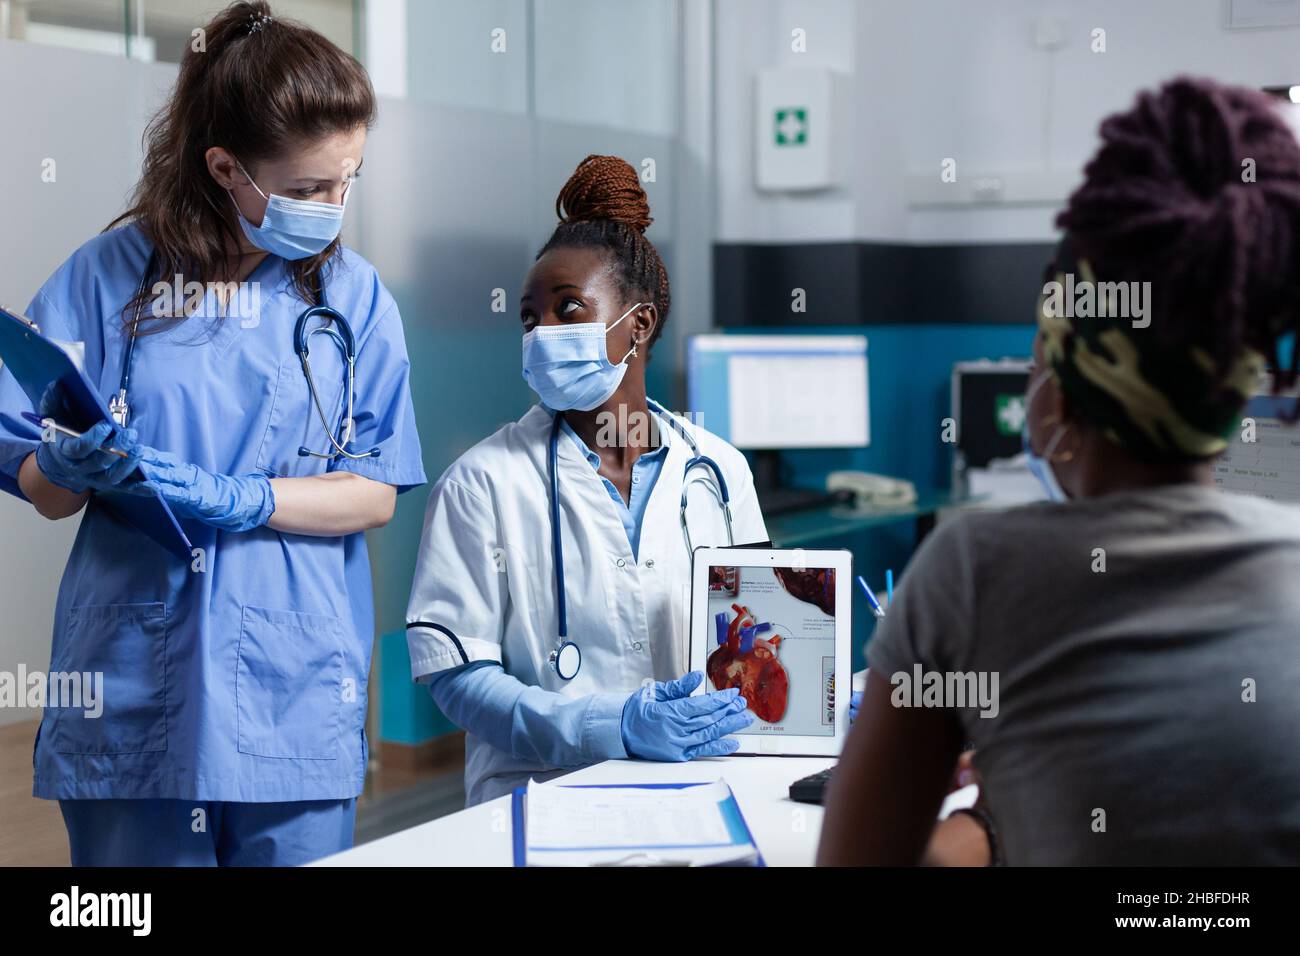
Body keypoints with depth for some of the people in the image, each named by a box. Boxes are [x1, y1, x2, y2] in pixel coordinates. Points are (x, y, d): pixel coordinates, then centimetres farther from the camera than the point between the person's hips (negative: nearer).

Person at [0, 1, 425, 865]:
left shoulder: (355, 297, 3)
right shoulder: (112, 274, 0)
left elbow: (374, 495, -1)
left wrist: (231, 499, -15)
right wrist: (79, 469, -22)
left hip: (296, 705, 1)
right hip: (134, 693, 0)